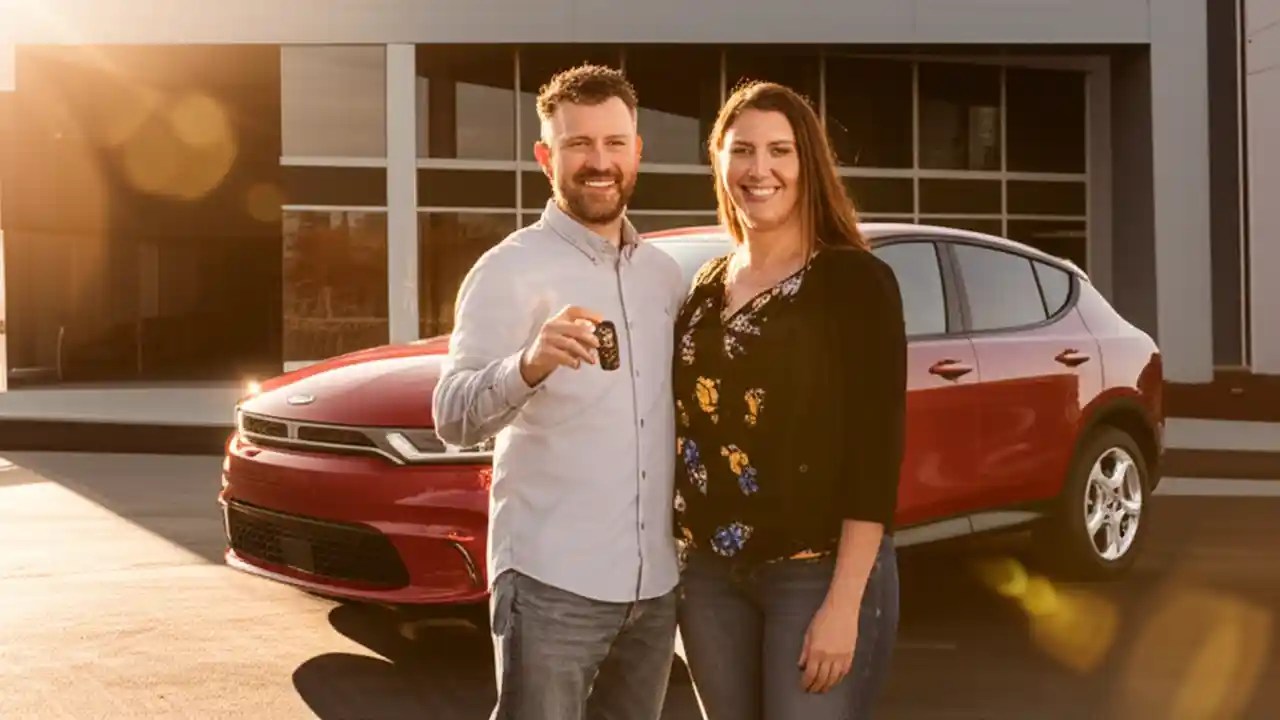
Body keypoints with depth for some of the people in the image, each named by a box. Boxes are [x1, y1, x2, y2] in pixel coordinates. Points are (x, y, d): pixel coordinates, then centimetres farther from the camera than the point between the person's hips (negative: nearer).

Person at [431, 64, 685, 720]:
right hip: (552, 581, -5)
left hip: (655, 581, 6)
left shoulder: (664, 274, 9)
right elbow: (452, 419, -19)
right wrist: (530, 364, -38)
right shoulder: (510, 270, -8)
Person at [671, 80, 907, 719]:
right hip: (709, 575, 5)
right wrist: (682, 562, 8)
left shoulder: (856, 281, -8)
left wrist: (844, 603, -18)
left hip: (818, 573, -5)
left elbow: (875, 452, -13)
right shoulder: (706, 287, 8)